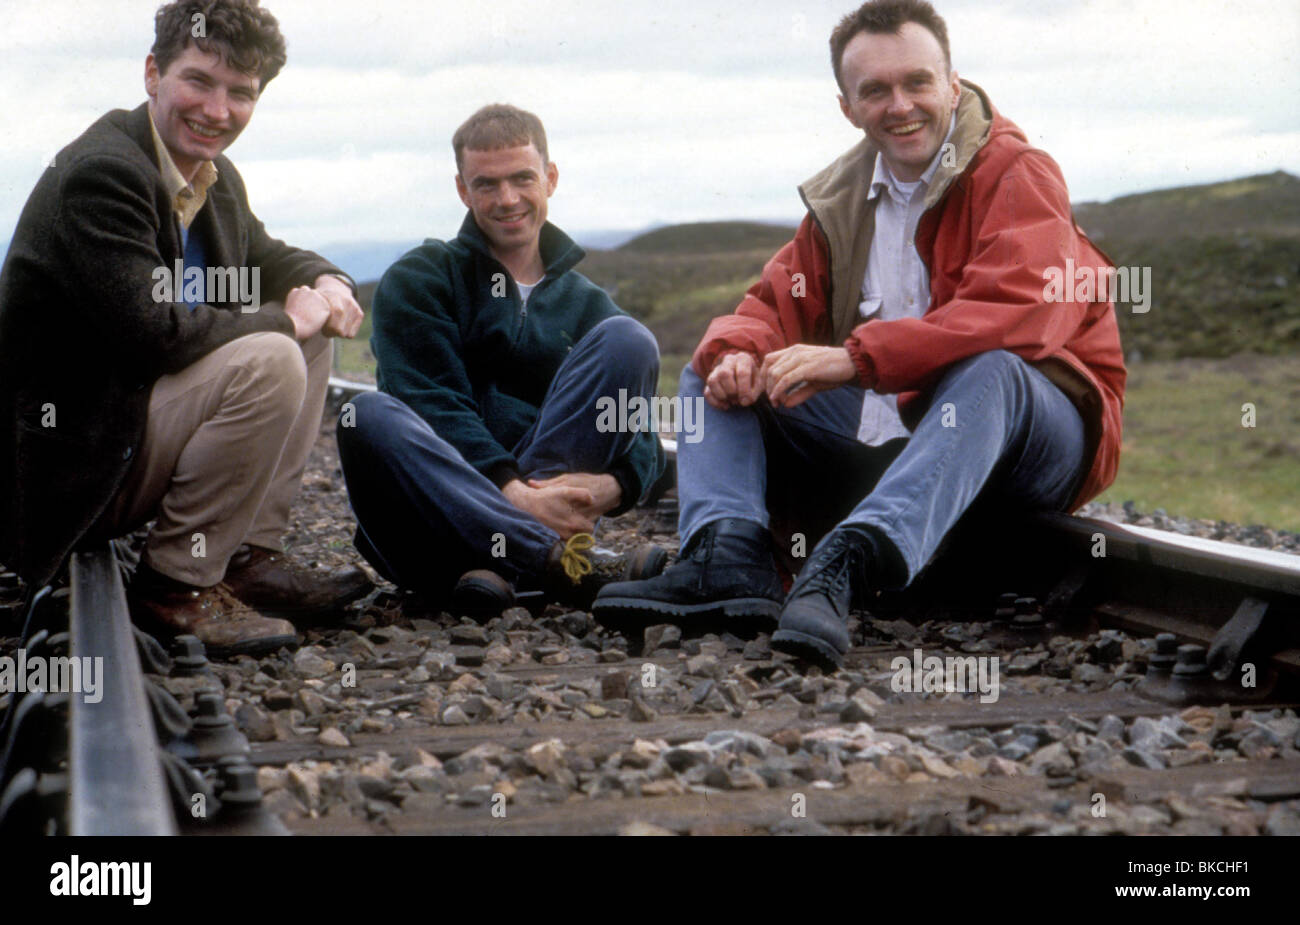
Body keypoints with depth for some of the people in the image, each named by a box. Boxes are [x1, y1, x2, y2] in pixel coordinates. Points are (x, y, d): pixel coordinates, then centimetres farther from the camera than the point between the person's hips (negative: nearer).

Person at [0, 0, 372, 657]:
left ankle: (249, 558, 6)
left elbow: (264, 258, 26)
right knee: (268, 361, -26)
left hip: (132, 415, 10)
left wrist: (325, 283, 1)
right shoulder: (100, 173, -21)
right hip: (70, 466, -10)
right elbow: (152, 334, -29)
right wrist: (283, 320, -16)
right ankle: (176, 584, -14)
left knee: (312, 338, 11)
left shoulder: (214, 179, 9)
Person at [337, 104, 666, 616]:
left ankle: (499, 566, -28)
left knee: (627, 337, -13)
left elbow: (643, 441, 5)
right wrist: (508, 491, -26)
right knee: (370, 417, -31)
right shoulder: (416, 280, 10)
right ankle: (562, 564, -44)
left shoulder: (586, 304, 19)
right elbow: (433, 407, -8)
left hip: (545, 502, 2)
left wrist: (609, 487, -20)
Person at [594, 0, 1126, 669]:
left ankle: (845, 568, -57)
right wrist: (735, 352, -17)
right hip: (880, 435, 6)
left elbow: (1017, 314, -25)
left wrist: (855, 358, -31)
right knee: (710, 376, 0)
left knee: (988, 370, -39)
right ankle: (727, 559, -28)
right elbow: (775, 302, 10)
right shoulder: (841, 200, 13)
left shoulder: (1017, 175, -8)